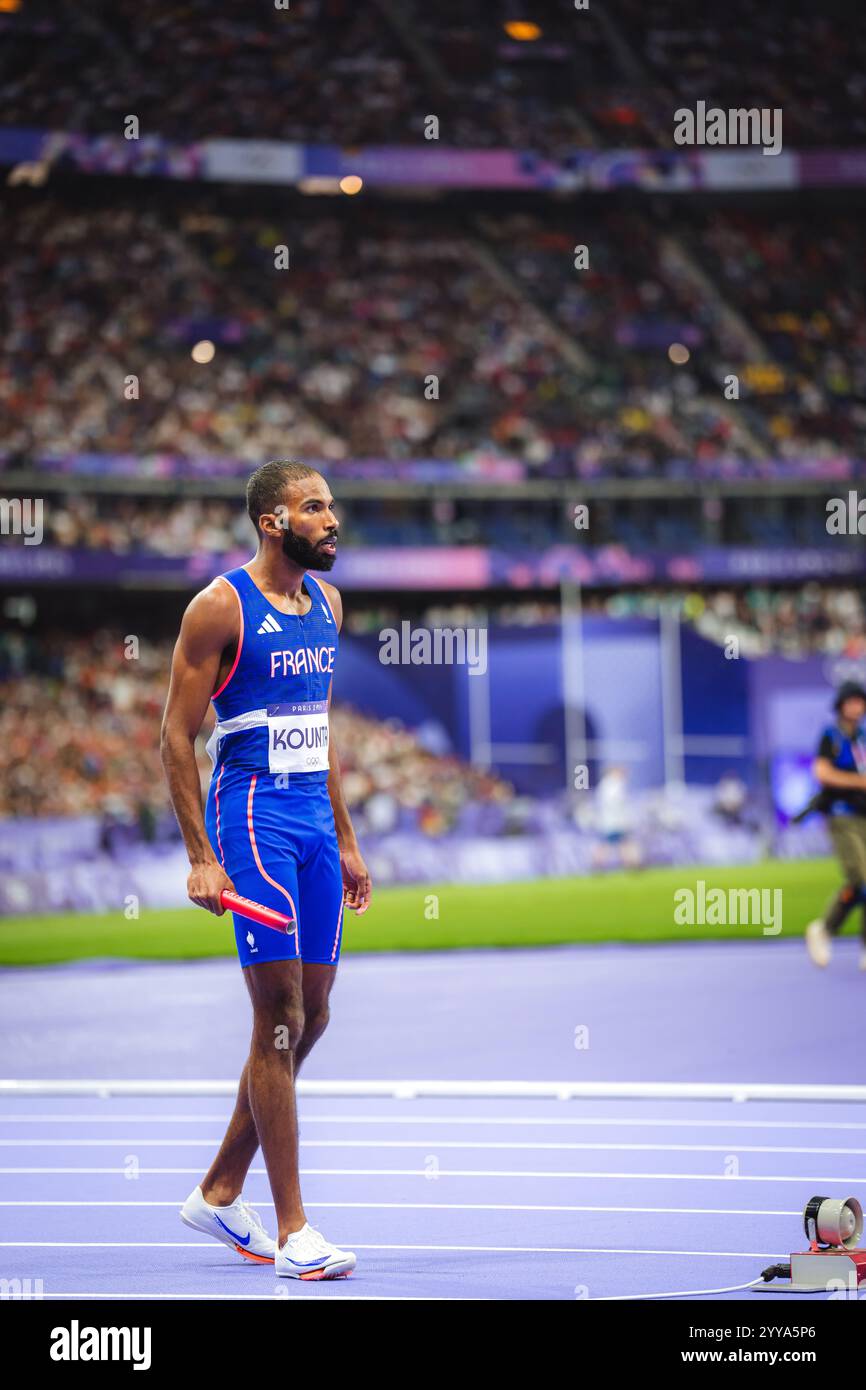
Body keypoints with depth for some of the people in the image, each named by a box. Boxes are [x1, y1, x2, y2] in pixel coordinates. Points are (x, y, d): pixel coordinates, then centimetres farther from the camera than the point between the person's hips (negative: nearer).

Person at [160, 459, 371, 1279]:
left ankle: (218, 1194, 24)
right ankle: (292, 1233, -5)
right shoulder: (221, 606, -10)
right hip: (252, 814, -8)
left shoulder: (326, 603, 13)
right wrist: (201, 857, -15)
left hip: (315, 819, 8)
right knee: (279, 1018, -9)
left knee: (309, 1019, 10)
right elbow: (176, 736, -10)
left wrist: (344, 840, 19)